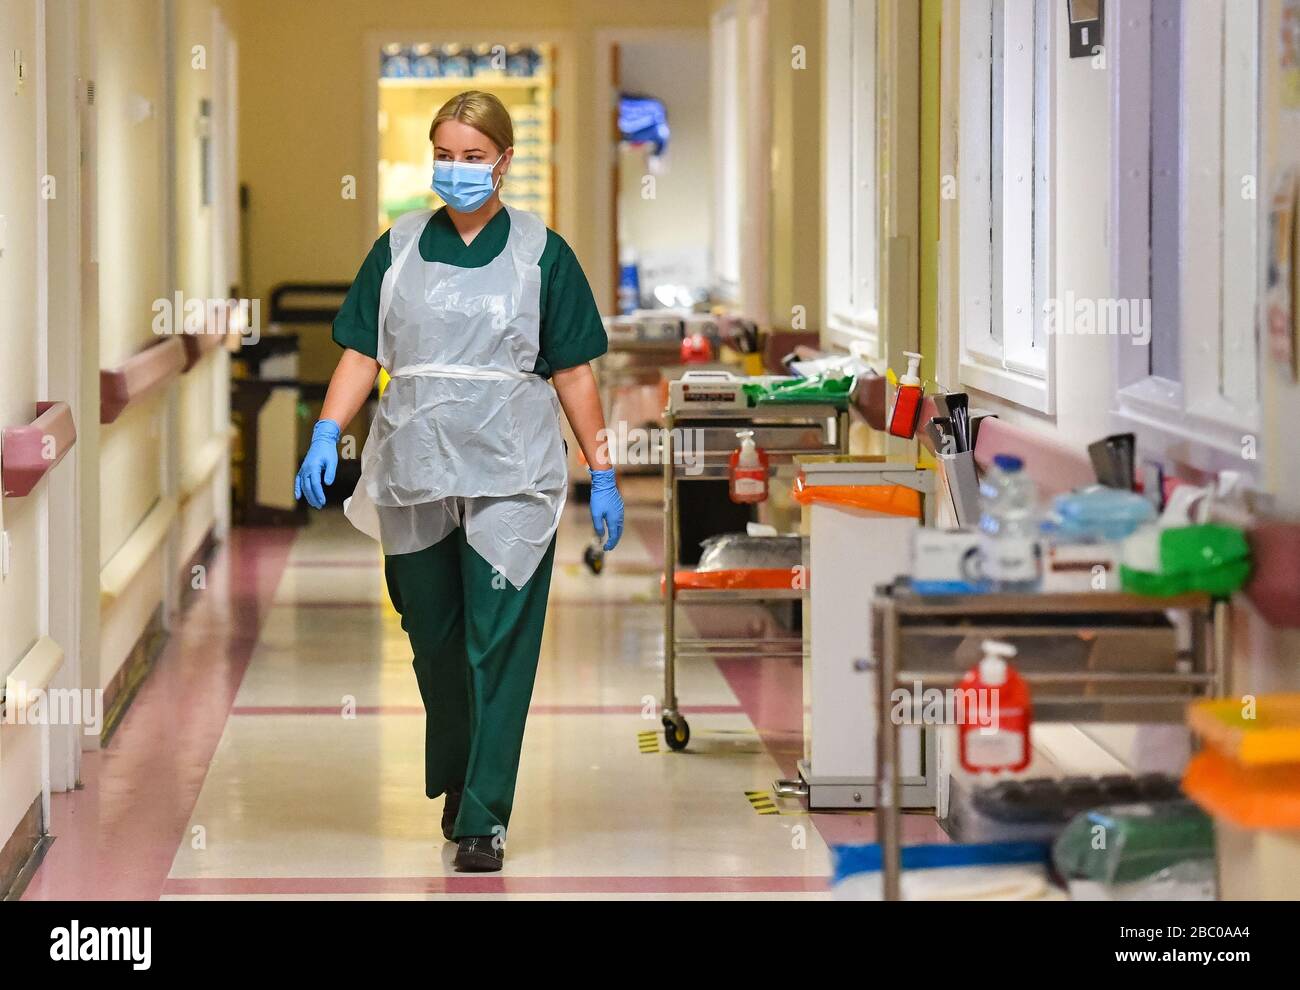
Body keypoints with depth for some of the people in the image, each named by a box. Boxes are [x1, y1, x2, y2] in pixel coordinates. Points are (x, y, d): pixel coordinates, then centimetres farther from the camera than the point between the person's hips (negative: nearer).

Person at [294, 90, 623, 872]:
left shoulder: (541, 253, 3)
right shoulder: (398, 249, 9)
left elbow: (574, 371, 3)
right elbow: (362, 354, 7)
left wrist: (603, 474, 1)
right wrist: (326, 437, -8)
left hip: (510, 481, -3)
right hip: (414, 478, 3)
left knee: (497, 647, -6)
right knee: (433, 641, 10)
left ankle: (484, 818, -3)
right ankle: (453, 783, 28)